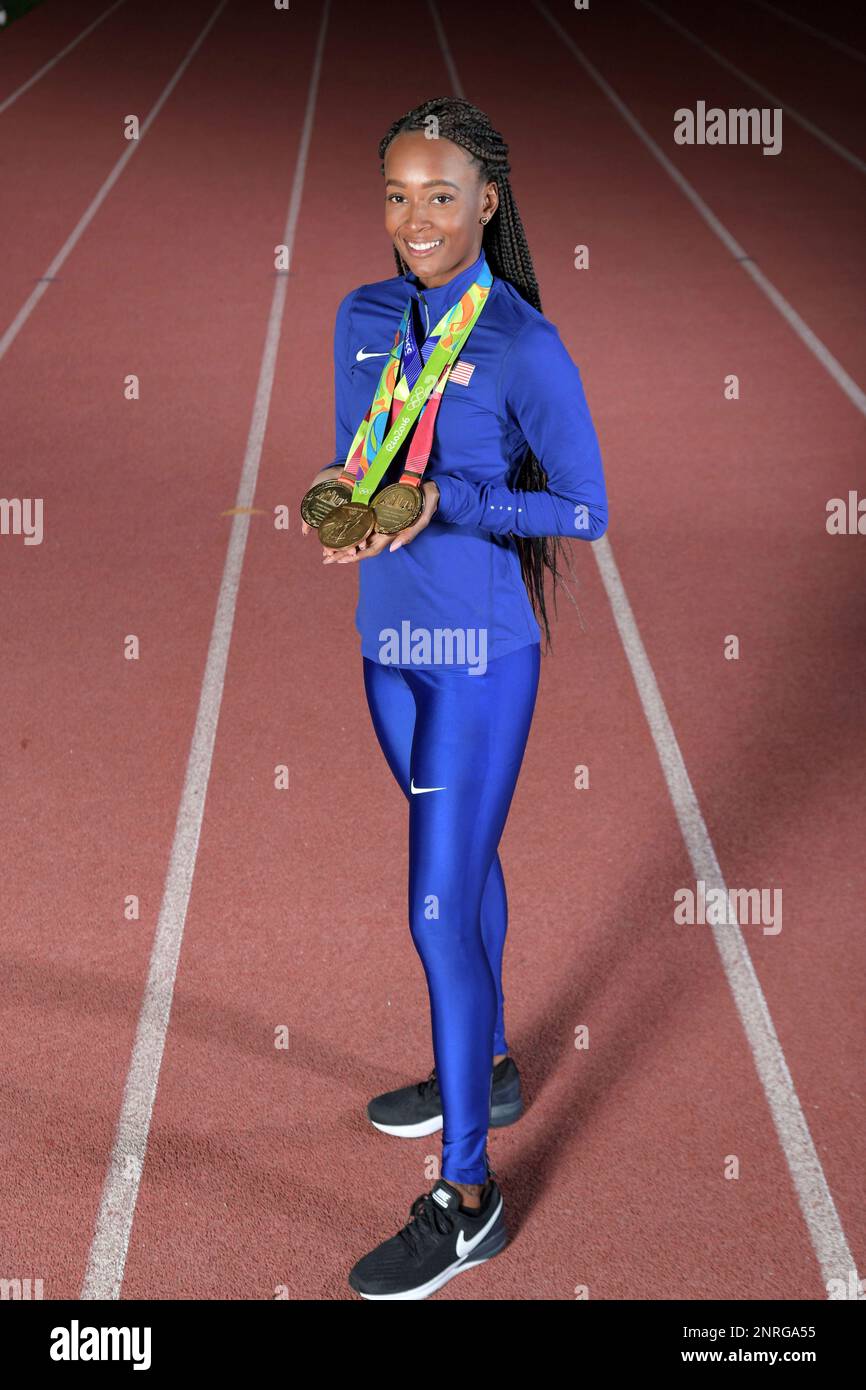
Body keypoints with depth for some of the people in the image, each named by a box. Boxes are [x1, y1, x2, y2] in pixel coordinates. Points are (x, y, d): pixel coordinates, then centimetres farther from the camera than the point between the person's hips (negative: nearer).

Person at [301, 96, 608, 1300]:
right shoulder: (363, 320, 3)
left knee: (439, 909, -7)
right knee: (463, 856, 23)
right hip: (391, 637, 7)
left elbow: (586, 510, -11)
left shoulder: (525, 348, -16)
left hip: (484, 653, -7)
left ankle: (466, 1198, 5)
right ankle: (487, 1067, 44)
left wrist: (445, 501, -24)